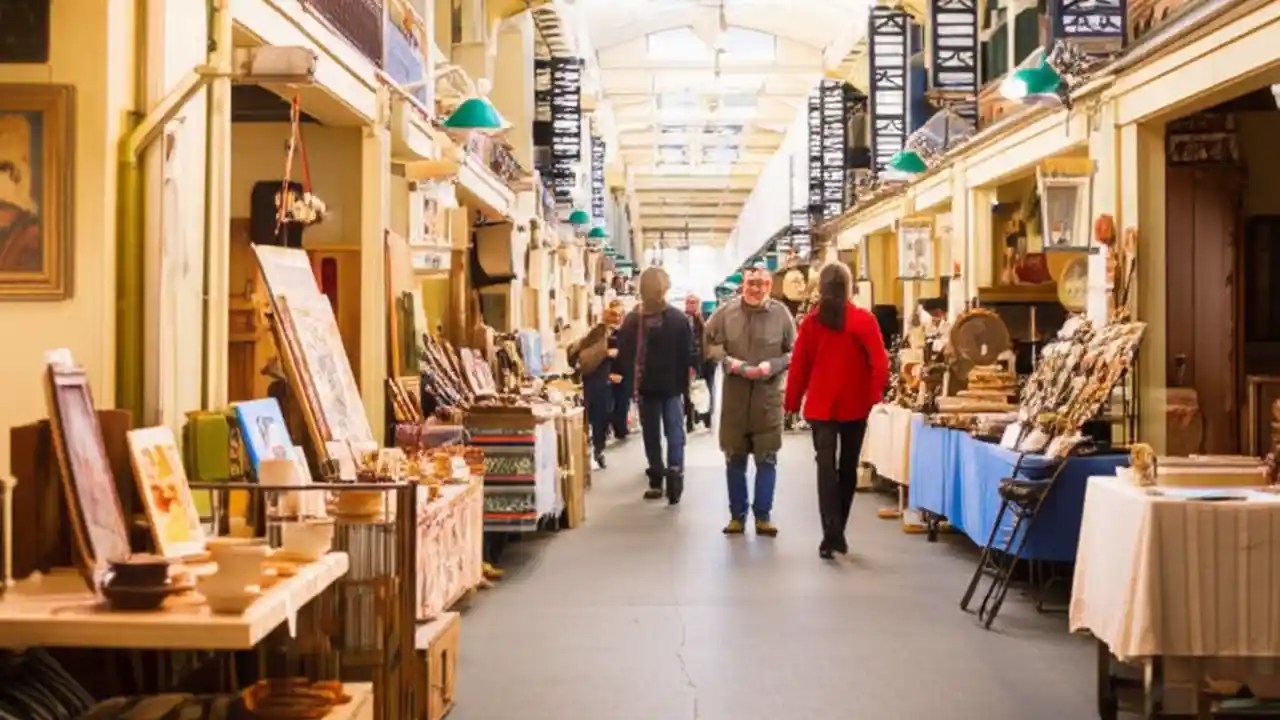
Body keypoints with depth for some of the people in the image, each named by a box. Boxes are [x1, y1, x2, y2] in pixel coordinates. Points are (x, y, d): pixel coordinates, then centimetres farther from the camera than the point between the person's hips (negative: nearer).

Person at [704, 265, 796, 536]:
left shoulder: (781, 313, -5)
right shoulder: (727, 311, -2)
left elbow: (794, 352, -1)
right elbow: (708, 342, 3)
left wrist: (771, 366, -17)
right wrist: (729, 361, -13)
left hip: (768, 395, -1)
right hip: (734, 394, 1)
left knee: (767, 458, 5)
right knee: (735, 458, 9)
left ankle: (763, 516, 16)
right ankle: (737, 515, 20)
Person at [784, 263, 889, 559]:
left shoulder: (811, 321, -1)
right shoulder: (863, 320, -6)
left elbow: (799, 364, 1)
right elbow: (880, 362, -12)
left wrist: (793, 402, 9)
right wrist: (874, 395, -2)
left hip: (820, 406, 0)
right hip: (854, 405, 0)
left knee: (826, 467, -4)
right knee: (848, 468, 13)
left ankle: (831, 535, -18)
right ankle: (837, 534, 21)